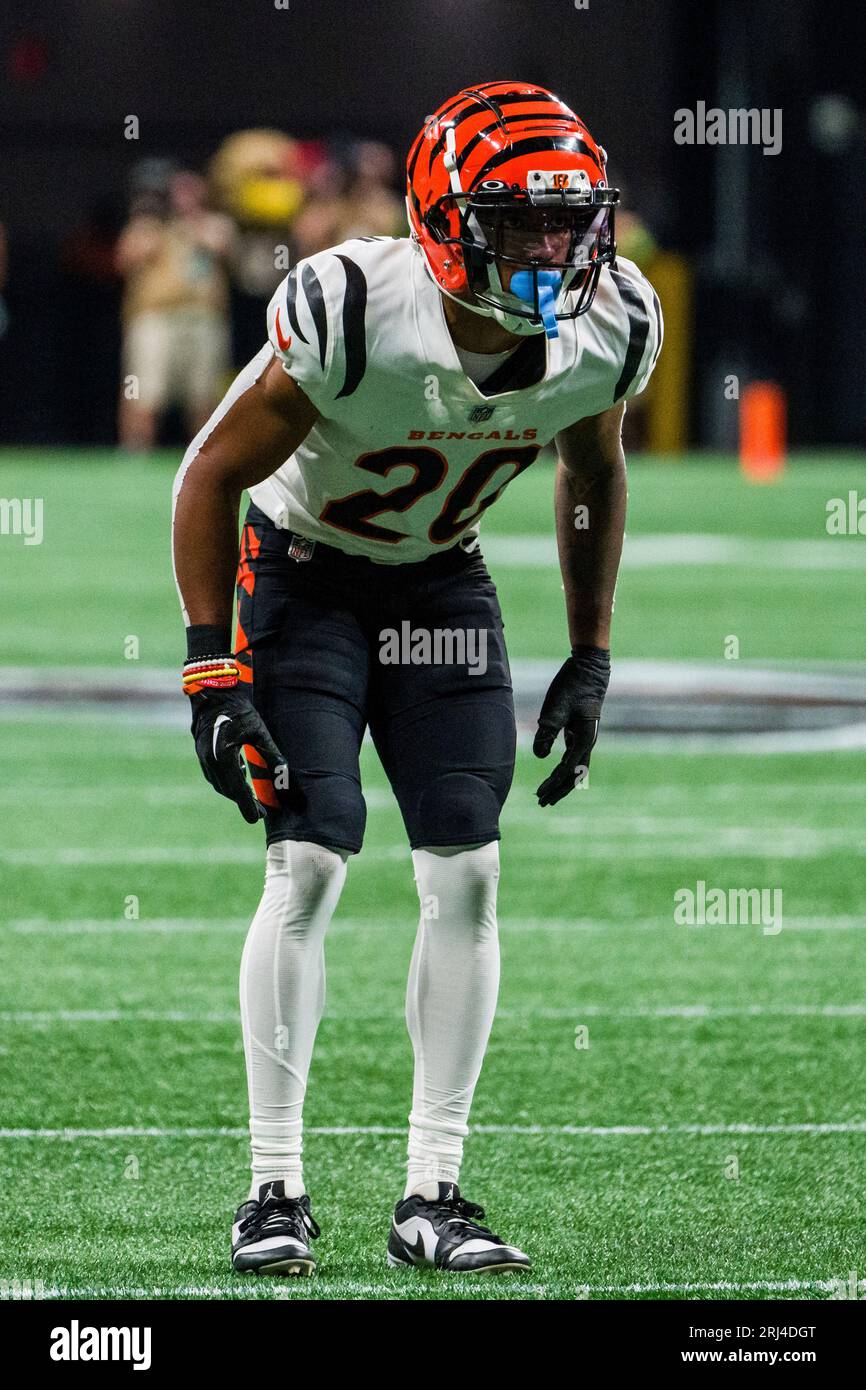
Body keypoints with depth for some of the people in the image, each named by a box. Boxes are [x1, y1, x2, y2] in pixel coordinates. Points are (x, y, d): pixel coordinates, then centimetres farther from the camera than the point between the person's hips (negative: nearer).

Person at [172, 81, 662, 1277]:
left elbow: (594, 475, 5)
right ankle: (275, 1187, -5)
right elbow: (214, 474, -18)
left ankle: (433, 1196, 1)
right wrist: (211, 671, -20)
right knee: (309, 865, -15)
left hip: (441, 580, 4)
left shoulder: (610, 329, -17)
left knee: (467, 874, -6)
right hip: (305, 574, -4)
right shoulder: (353, 314, -32)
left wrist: (591, 661, 5)